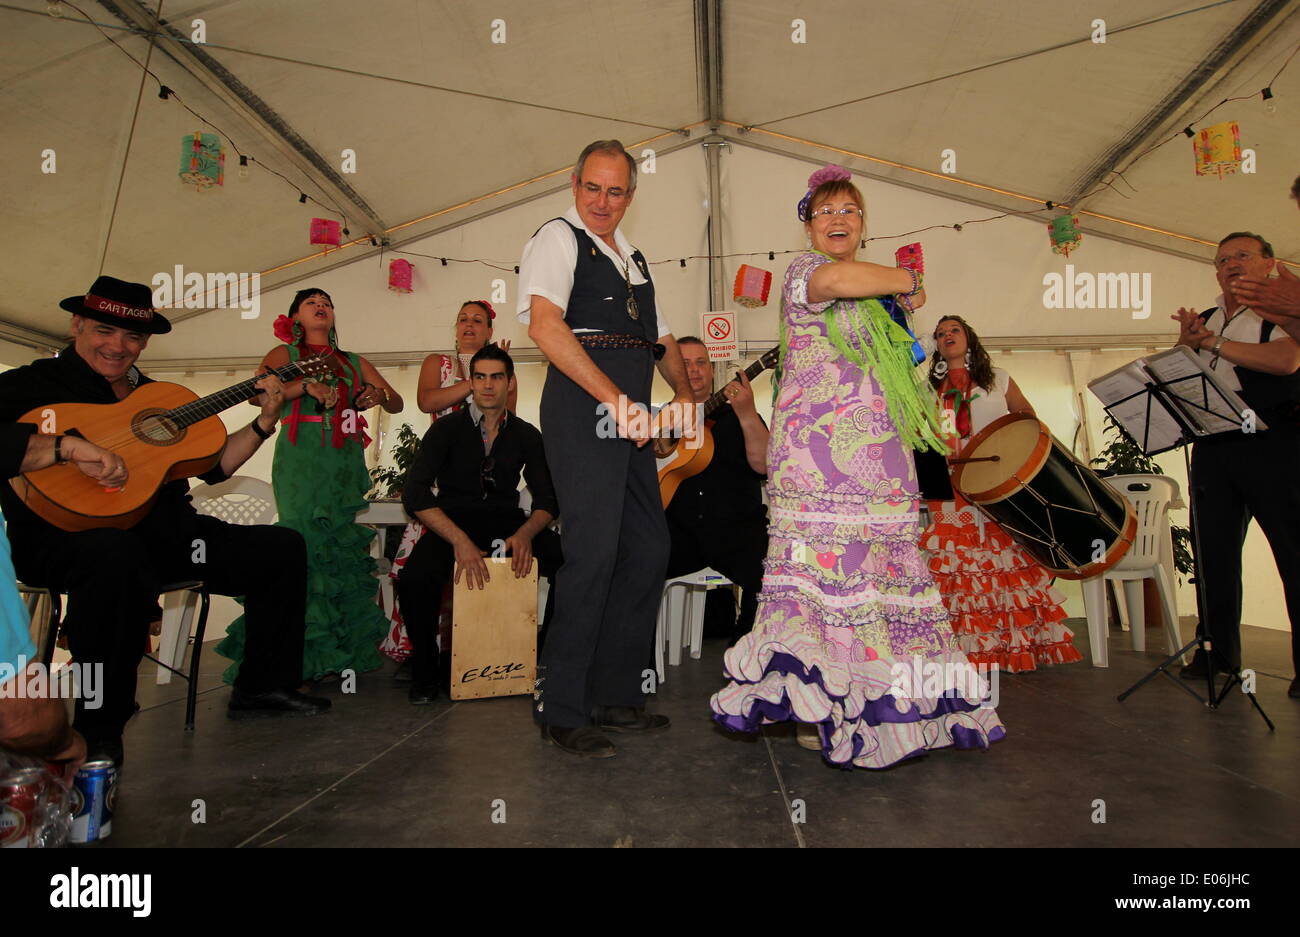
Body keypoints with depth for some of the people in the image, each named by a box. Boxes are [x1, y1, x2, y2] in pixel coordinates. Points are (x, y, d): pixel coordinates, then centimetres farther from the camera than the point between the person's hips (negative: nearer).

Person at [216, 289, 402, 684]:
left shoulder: (355, 363, 22)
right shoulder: (285, 354, 12)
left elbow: (397, 403, 16)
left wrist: (380, 395, -6)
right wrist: (305, 385, -19)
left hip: (346, 464, 4)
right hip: (301, 462, -3)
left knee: (343, 545, -2)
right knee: (307, 541, -14)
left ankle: (342, 651, 2)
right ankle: (297, 657, -10)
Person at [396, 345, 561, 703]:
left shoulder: (526, 435, 9)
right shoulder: (447, 428, 2)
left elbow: (547, 499, 4)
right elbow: (414, 492, -11)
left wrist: (525, 533, -20)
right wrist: (459, 539, -26)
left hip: (507, 523, 2)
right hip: (454, 523, -1)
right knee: (415, 579, -34)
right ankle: (425, 670, -4)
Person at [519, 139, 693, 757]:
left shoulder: (633, 260, 27)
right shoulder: (558, 238, 2)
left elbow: (661, 339, 32)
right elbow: (545, 325, -15)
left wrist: (683, 391, 15)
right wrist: (615, 399, -21)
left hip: (629, 416, 8)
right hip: (583, 409, -8)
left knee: (649, 549, 7)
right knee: (593, 553, -13)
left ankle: (614, 694, 19)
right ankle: (561, 709, 1)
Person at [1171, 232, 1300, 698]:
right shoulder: (1203, 320, 20)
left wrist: (1211, 342, -11)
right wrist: (1185, 343, -3)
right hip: (1212, 446, 5)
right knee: (1213, 550, 7)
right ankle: (1217, 652, 16)